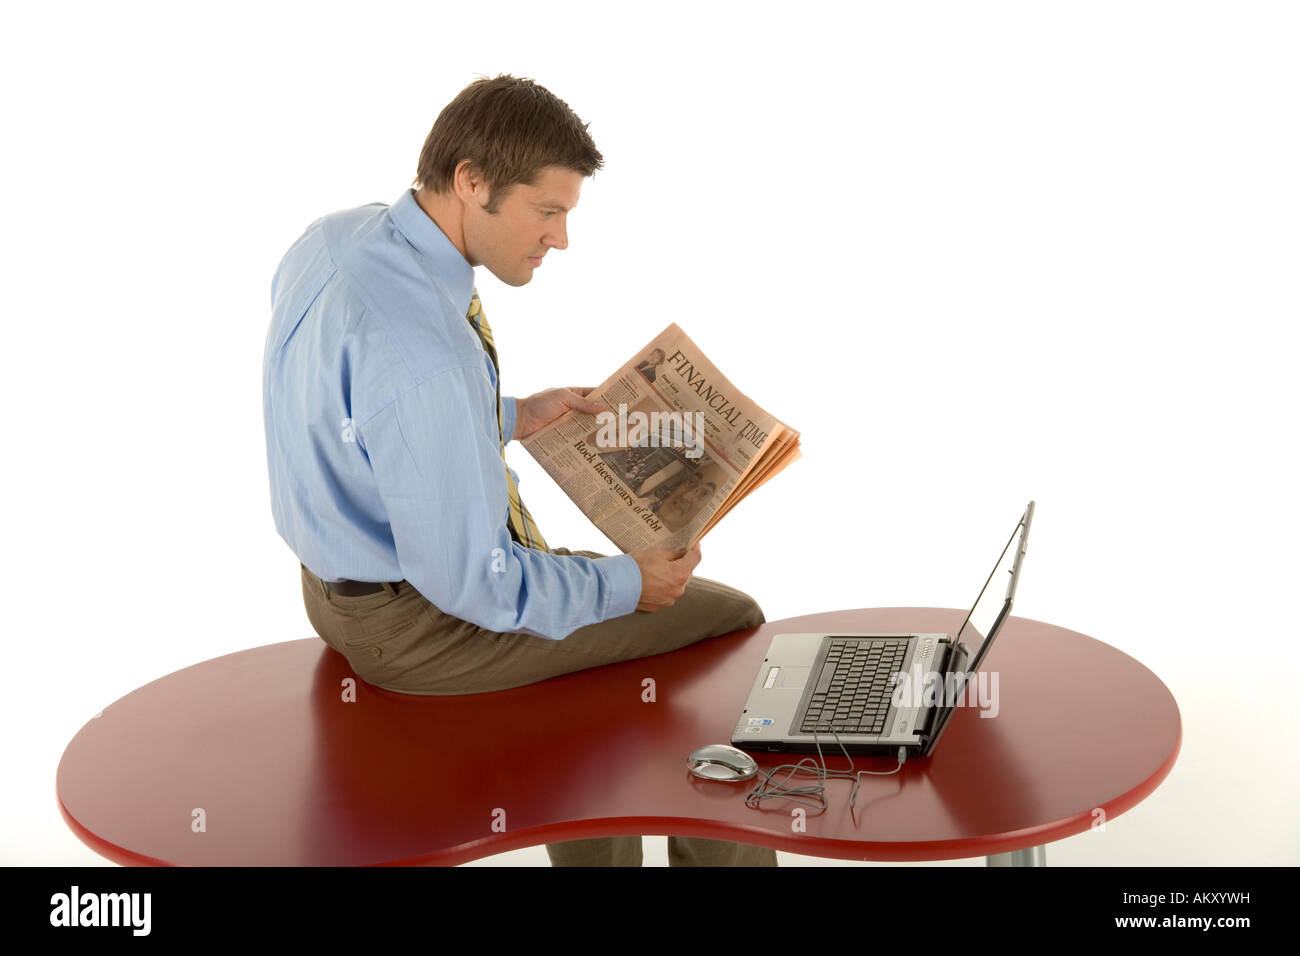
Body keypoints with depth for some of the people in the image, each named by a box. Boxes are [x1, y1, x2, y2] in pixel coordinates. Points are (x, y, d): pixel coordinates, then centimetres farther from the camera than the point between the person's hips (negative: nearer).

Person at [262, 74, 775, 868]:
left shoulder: (333, 238, -4)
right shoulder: (425, 356, -34)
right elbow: (470, 583, -27)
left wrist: (515, 417, 9)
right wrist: (630, 583, -13)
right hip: (417, 627, -9)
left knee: (595, 577, 28)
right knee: (728, 622, 2)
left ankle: (598, 860, 35)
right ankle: (716, 856, 21)